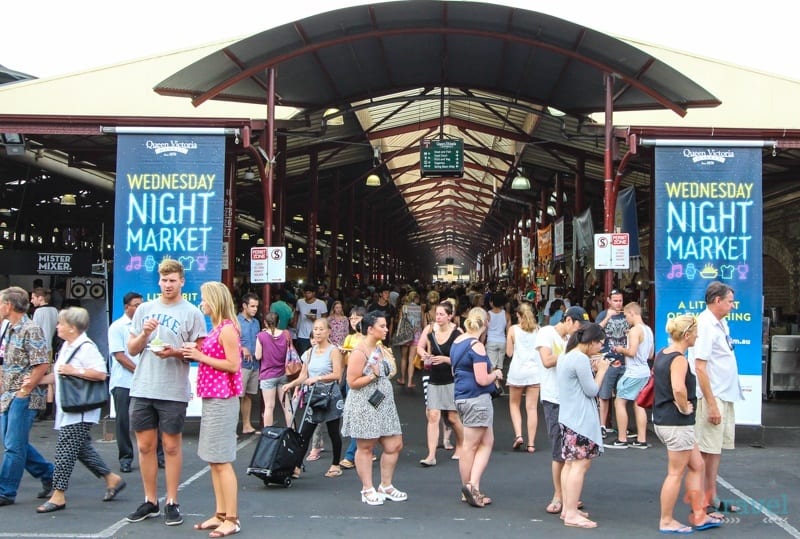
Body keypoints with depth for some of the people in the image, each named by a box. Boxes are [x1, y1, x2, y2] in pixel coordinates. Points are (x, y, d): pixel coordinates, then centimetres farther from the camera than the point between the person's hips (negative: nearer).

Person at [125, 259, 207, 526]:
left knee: (171, 446, 3)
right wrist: (144, 334, -7)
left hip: (173, 392, -4)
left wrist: (175, 352, -18)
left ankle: (172, 503, 11)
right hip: (142, 389, 4)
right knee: (145, 445, 8)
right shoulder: (144, 309, 11)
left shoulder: (192, 313, 0)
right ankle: (150, 501, 20)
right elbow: (131, 349, 12)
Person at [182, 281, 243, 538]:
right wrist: (196, 353, 10)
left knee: (221, 461, -8)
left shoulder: (227, 329, -13)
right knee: (213, 460, 11)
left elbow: (233, 365, -17)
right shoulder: (216, 328, 16)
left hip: (222, 400, -10)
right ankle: (220, 514, 17)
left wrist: (201, 356, -15)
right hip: (212, 399, 10)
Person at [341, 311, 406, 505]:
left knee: (394, 445, 6)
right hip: (364, 407, -8)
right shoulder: (359, 352, -14)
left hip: (384, 404, 9)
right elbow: (352, 382, -17)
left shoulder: (381, 348, 13)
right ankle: (367, 490, 12)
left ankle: (385, 486, 20)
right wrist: (373, 375, -20)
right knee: (365, 447, 2)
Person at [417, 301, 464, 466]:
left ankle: (460, 447, 33)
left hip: (452, 380, -2)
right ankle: (431, 456, -3)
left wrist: (445, 359, -24)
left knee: (453, 417, 8)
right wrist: (424, 354, -11)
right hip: (434, 380, 3)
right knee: (433, 416, -4)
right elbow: (420, 347, 10)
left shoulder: (457, 333, -14)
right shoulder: (429, 329, -6)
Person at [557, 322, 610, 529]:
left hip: (568, 417, 11)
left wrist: (592, 369, 12)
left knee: (570, 463, 14)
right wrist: (601, 370, -1)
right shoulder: (581, 359, -17)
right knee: (580, 465, -8)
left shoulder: (566, 357, 14)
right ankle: (571, 514, -8)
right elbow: (592, 390, -14)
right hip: (581, 420, -11)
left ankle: (568, 508, 20)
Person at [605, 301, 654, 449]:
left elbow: (632, 352, -25)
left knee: (619, 402, -1)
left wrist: (622, 350, -6)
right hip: (644, 371, 9)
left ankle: (621, 440, 0)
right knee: (638, 404, 13)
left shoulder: (635, 330, -16)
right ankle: (641, 440, 14)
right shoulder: (648, 330, 13)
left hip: (633, 373, -9)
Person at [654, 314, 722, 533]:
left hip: (663, 420, 10)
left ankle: (698, 514, 25)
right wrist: (684, 408, -19)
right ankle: (666, 521, 11)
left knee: (697, 466, 19)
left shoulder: (662, 354, 10)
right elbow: (679, 388, -36)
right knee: (676, 473, 2)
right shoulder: (679, 359, -19)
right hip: (677, 423, -10)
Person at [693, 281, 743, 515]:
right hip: (713, 396, -9)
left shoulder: (721, 323, 11)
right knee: (706, 450, -2)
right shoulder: (705, 325, -17)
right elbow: (700, 367, -21)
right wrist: (712, 404, -22)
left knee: (717, 447, 15)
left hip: (727, 395, 9)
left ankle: (711, 497, 24)